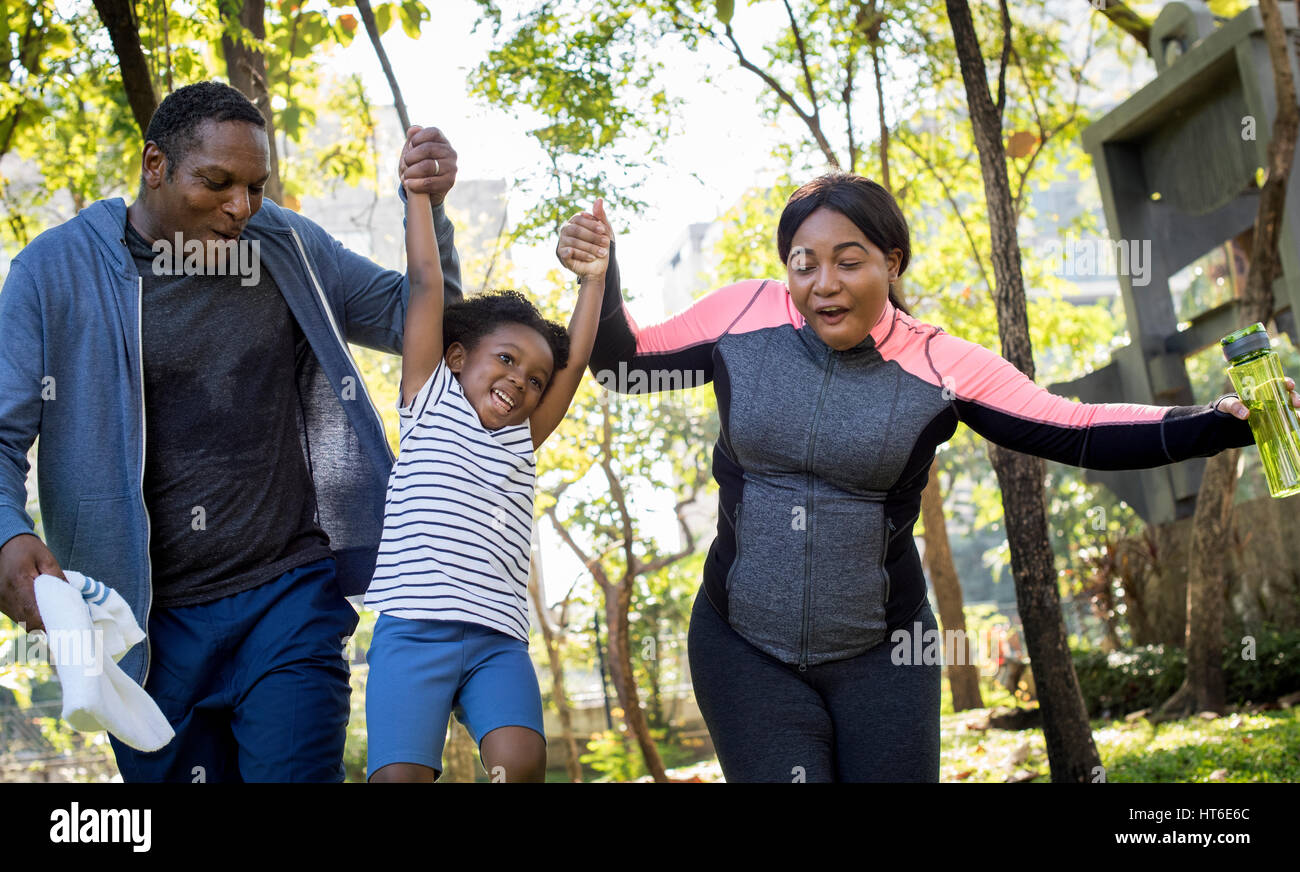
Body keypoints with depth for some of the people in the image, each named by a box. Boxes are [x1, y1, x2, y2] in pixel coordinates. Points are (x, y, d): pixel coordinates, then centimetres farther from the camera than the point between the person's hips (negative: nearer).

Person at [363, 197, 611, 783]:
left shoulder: (522, 441, 25)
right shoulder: (430, 403, 14)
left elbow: (575, 361, 19)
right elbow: (425, 283, 11)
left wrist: (592, 277, 16)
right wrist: (419, 191, 10)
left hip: (498, 639, 3)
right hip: (413, 628, -3)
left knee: (521, 761, -20)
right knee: (400, 773, -17)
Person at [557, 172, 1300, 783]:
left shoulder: (939, 365, -8)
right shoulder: (744, 316, -5)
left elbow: (1079, 433, -8)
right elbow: (624, 361, 7)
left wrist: (1222, 422, -17)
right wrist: (600, 277, -9)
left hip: (881, 658, 0)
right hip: (745, 649, 0)